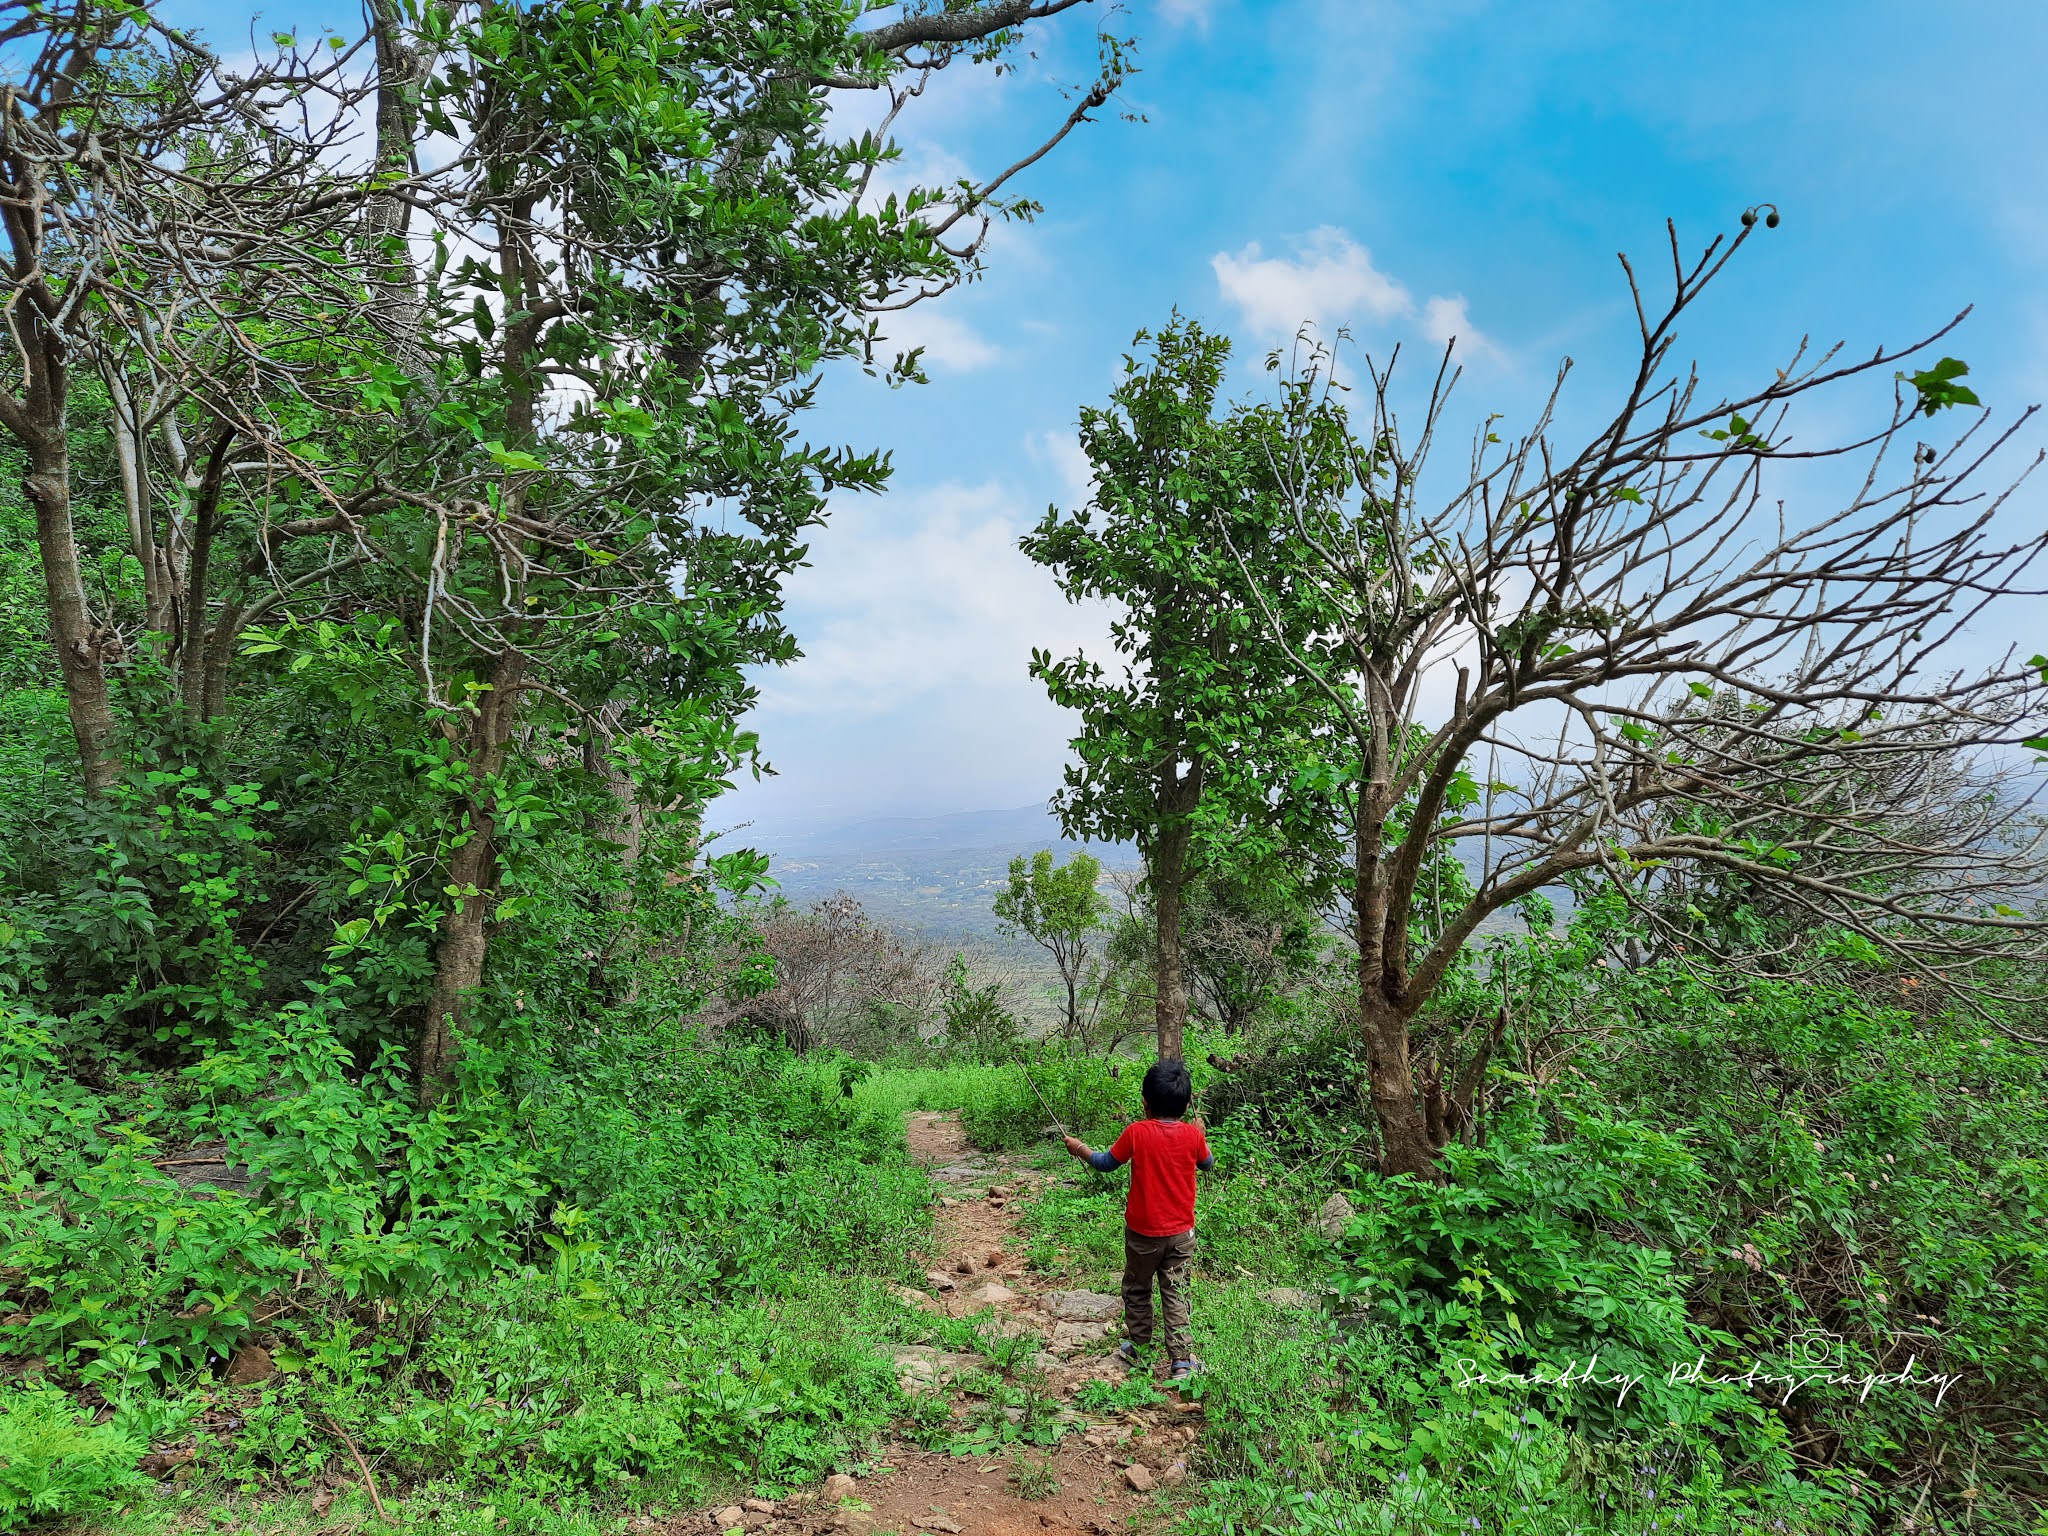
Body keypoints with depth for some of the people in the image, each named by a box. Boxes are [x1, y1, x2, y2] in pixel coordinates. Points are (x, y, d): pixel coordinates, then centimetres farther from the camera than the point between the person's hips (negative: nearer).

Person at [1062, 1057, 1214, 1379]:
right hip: (1181, 1232, 2)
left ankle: (1137, 1349, 31)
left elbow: (1107, 1163, -2)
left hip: (1143, 1232, -1)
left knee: (1137, 1290, 18)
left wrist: (1079, 1148, 14)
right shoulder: (1192, 1135, -10)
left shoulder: (1137, 1132, -17)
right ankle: (1181, 1360, 9)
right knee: (1176, 1294, 10)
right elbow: (1208, 1164, 11)